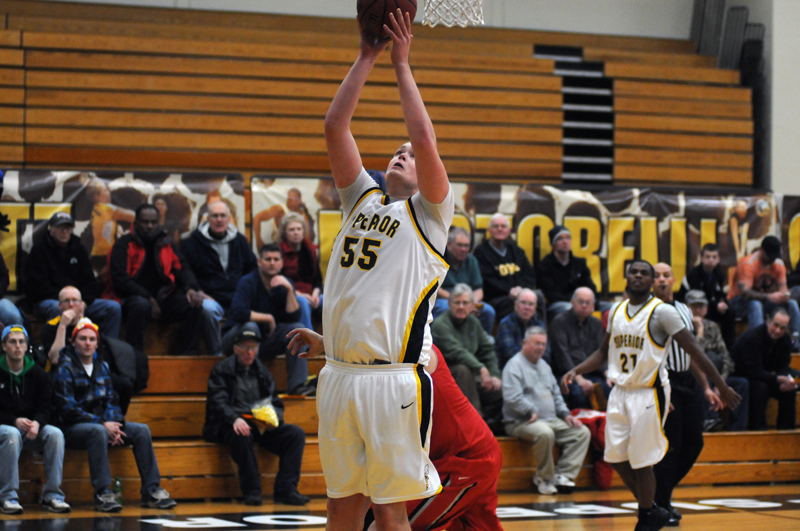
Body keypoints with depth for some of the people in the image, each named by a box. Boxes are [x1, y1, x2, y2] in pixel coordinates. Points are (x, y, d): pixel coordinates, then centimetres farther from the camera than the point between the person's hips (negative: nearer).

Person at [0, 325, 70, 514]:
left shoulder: (37, 374, 9)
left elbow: (46, 408, 5)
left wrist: (37, 423, -19)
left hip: (32, 428, 3)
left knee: (55, 433, -26)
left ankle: (52, 495, -23)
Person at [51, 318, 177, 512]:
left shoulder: (102, 367, 15)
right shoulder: (65, 368, -7)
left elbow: (111, 400, 14)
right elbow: (67, 408, -14)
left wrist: (113, 423, -9)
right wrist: (102, 424, -19)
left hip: (101, 422, 7)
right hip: (72, 428, -7)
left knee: (142, 430, -12)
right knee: (98, 431, -38)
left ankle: (151, 492, -15)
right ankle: (102, 494, -40)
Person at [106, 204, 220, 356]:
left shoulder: (165, 245, 17)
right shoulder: (124, 245, 1)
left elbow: (182, 268, 12)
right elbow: (120, 280, -9)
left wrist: (191, 288, -12)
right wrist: (149, 299, -17)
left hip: (162, 298, 5)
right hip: (131, 298, -5)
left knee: (194, 305, -19)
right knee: (140, 305, -39)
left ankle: (191, 355, -15)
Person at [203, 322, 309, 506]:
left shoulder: (262, 372, 23)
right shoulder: (221, 370, 7)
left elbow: (276, 402, 18)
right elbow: (217, 402, -8)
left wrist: (275, 419, -7)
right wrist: (235, 419, -29)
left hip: (262, 426, 5)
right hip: (232, 426, -5)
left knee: (296, 434, -17)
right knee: (243, 436, -40)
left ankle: (286, 489, -23)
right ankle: (252, 491, -30)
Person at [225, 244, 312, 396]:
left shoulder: (285, 284, 2)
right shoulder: (248, 282, -13)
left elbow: (293, 317, -10)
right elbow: (237, 313, -30)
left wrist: (290, 290, -20)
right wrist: (268, 318, -21)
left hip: (269, 341, 5)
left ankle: (297, 384, -25)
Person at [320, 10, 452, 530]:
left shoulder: (429, 213, 4)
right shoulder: (363, 199, 18)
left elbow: (425, 139, -10)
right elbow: (335, 128, 11)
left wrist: (402, 64, -3)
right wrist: (367, 58, 8)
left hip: (394, 380, -5)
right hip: (340, 375, 5)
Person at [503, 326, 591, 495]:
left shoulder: (544, 366, 23)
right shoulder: (515, 365, -6)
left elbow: (556, 394, 28)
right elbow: (512, 397, -19)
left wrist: (566, 414, 13)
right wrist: (532, 412, -21)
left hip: (551, 420, 9)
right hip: (521, 422, -9)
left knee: (582, 432, -5)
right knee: (545, 433, -39)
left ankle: (562, 475, -13)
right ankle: (545, 478, -19)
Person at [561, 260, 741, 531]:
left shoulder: (662, 312, -11)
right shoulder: (616, 311, 8)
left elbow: (694, 351, -11)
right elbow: (604, 351, 20)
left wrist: (722, 387, -13)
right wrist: (575, 371, 4)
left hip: (649, 394, -6)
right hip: (620, 393, 6)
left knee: (641, 462, -5)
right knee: (616, 458, 8)